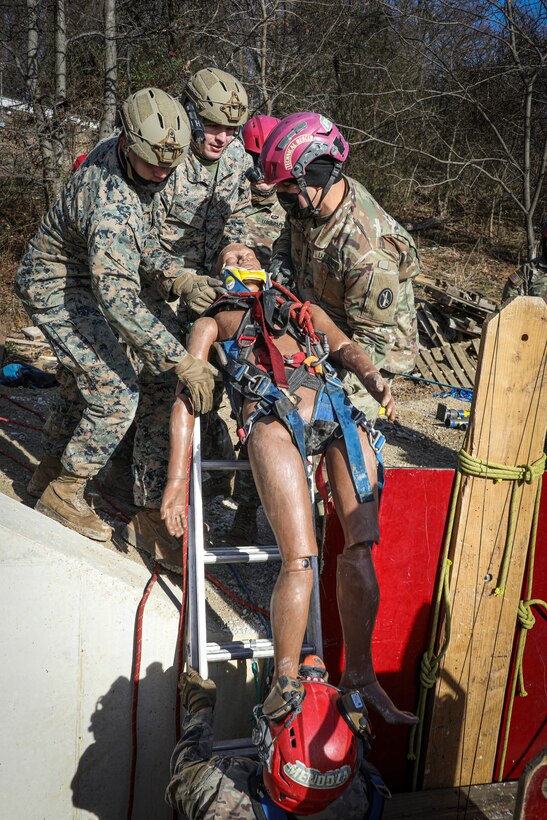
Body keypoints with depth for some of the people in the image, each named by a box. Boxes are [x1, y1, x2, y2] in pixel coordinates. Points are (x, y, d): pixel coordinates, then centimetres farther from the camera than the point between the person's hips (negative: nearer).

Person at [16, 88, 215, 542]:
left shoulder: (124, 151, -10)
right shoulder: (111, 206, -37)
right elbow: (119, 300, -40)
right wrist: (180, 360, -42)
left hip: (81, 275, 10)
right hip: (58, 289, -10)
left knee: (81, 378, 21)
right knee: (116, 393, -13)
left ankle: (50, 471, 40)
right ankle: (63, 493, 6)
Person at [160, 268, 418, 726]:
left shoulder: (308, 310, 40)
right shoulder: (212, 323, 31)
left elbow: (344, 347, 21)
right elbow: (186, 400, 17)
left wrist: (372, 378, -4)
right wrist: (177, 481, 4)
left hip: (337, 409, 3)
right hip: (271, 415, -2)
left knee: (362, 547, -7)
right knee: (299, 559, -16)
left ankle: (359, 674, 7)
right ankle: (285, 680, -2)